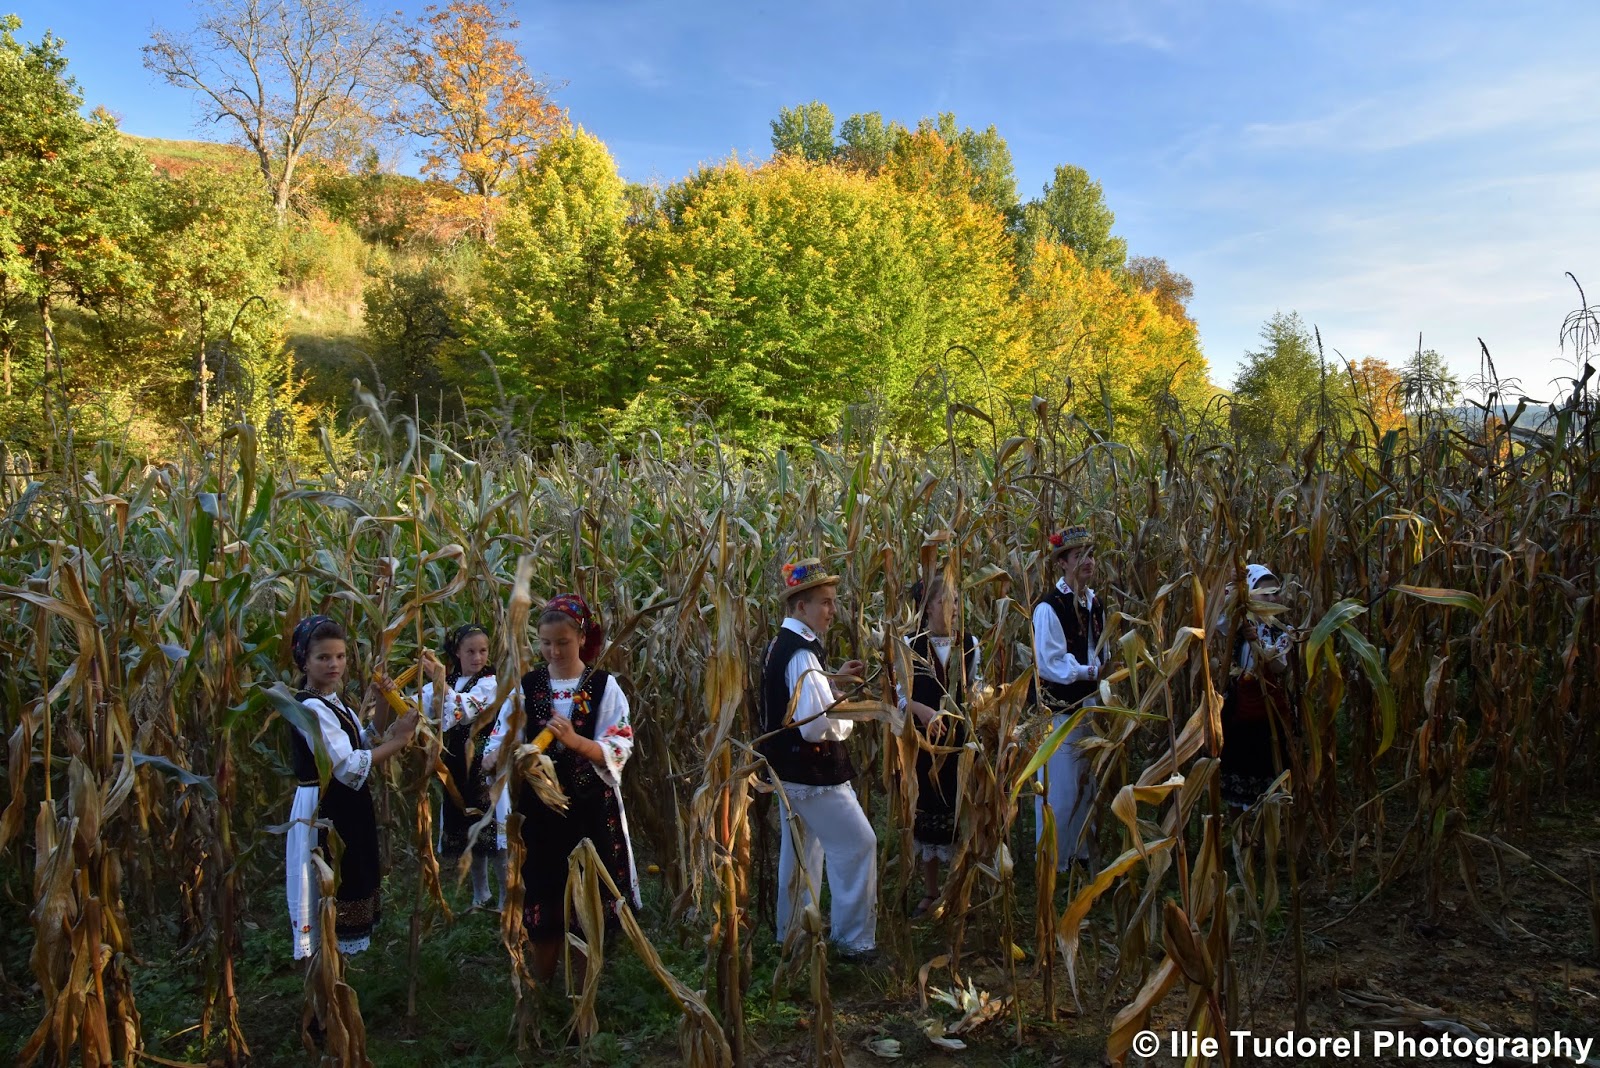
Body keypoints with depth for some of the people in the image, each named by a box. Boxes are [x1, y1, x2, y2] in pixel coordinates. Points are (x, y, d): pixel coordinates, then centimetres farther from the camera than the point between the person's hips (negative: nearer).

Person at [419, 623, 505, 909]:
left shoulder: (490, 683, -8)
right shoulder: (446, 680, 9)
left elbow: (462, 708, -25)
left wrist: (437, 675, -29)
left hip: (484, 765, -6)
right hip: (455, 766, 6)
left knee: (492, 829, -5)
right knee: (467, 832, 14)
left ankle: (506, 898, 7)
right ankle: (480, 895, 30)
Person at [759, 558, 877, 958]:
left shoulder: (781, 645, 7)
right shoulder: (802, 653, -24)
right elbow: (817, 725, -30)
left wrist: (834, 677, 13)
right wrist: (848, 715, -12)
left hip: (789, 768, 10)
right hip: (812, 772, -10)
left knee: (800, 849, 20)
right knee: (858, 844, -1)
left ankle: (793, 933, 32)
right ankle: (853, 940, 7)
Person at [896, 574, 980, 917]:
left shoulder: (969, 644, 2)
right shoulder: (911, 645, -4)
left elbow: (977, 687, 11)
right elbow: (901, 695, -2)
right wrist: (923, 710, -19)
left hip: (961, 738, 1)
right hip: (925, 741, -1)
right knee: (928, 810, 8)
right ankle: (930, 891, 25)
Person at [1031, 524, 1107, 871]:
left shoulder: (1095, 603, 8)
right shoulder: (1048, 608, -16)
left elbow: (1101, 654, 15)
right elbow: (1049, 664, -20)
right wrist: (1090, 671, -19)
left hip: (1090, 709, 8)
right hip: (1060, 712, -8)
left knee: (1086, 785, 18)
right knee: (1060, 791, 2)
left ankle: (1081, 853, 34)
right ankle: (1054, 863, 17)